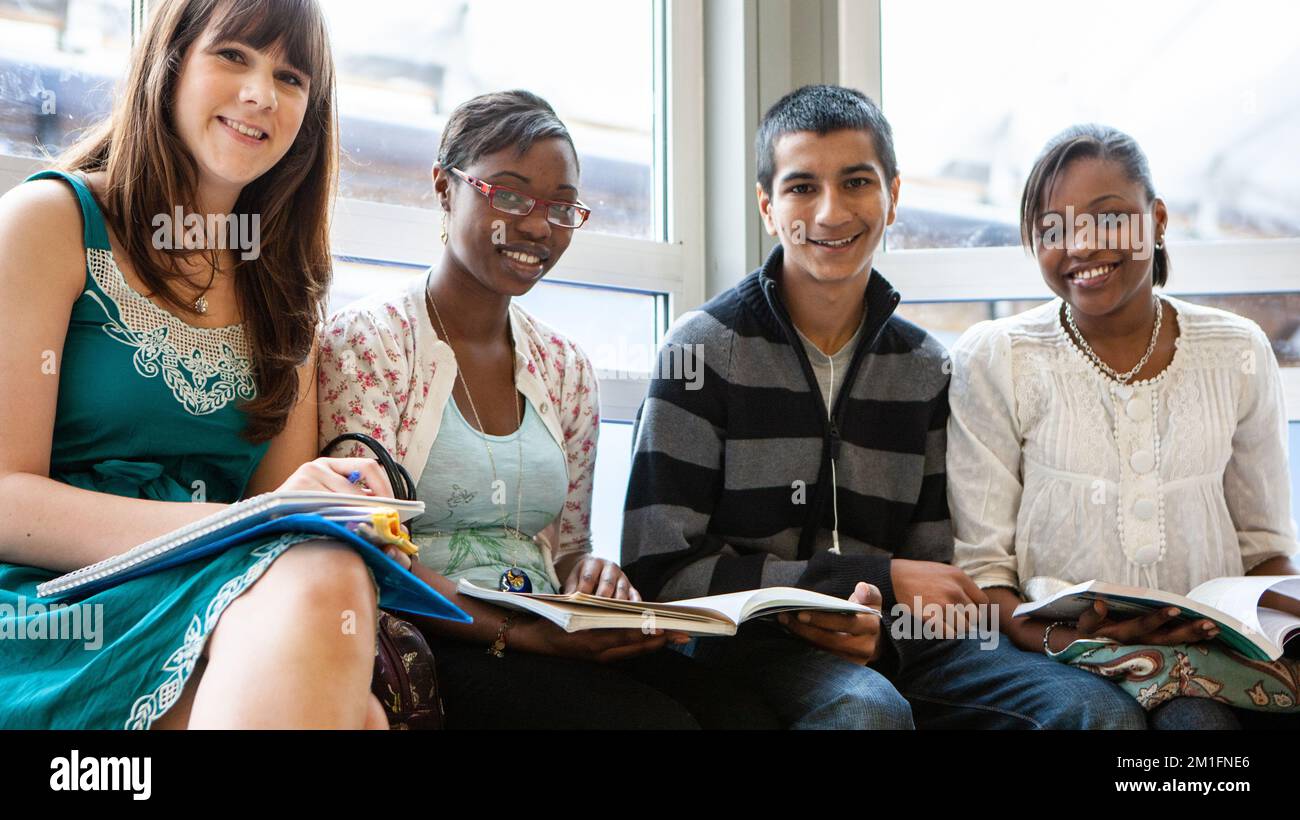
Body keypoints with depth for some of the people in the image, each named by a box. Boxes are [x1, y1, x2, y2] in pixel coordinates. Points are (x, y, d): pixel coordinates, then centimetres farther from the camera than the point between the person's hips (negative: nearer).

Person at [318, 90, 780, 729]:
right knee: (652, 718, -30)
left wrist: (595, 575, -7)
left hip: (551, 643, 6)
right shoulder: (367, 341, -3)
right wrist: (518, 634, -22)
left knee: (743, 713, -23)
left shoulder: (565, 368, 16)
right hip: (427, 649, -5)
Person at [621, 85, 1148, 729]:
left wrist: (881, 619, -16)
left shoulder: (924, 368, 11)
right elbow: (660, 569, -8)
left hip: (892, 650, 4)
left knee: (1104, 711, -17)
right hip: (753, 645, -4)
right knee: (868, 709, -36)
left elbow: (929, 572, 10)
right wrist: (879, 579, -12)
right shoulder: (706, 350, -2)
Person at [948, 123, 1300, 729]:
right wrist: (1054, 641, -21)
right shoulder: (992, 360, 0)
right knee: (1197, 718, -33)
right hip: (1071, 657, -3)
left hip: (1216, 649, 4)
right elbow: (979, 565, -2)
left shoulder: (1238, 355, 9)